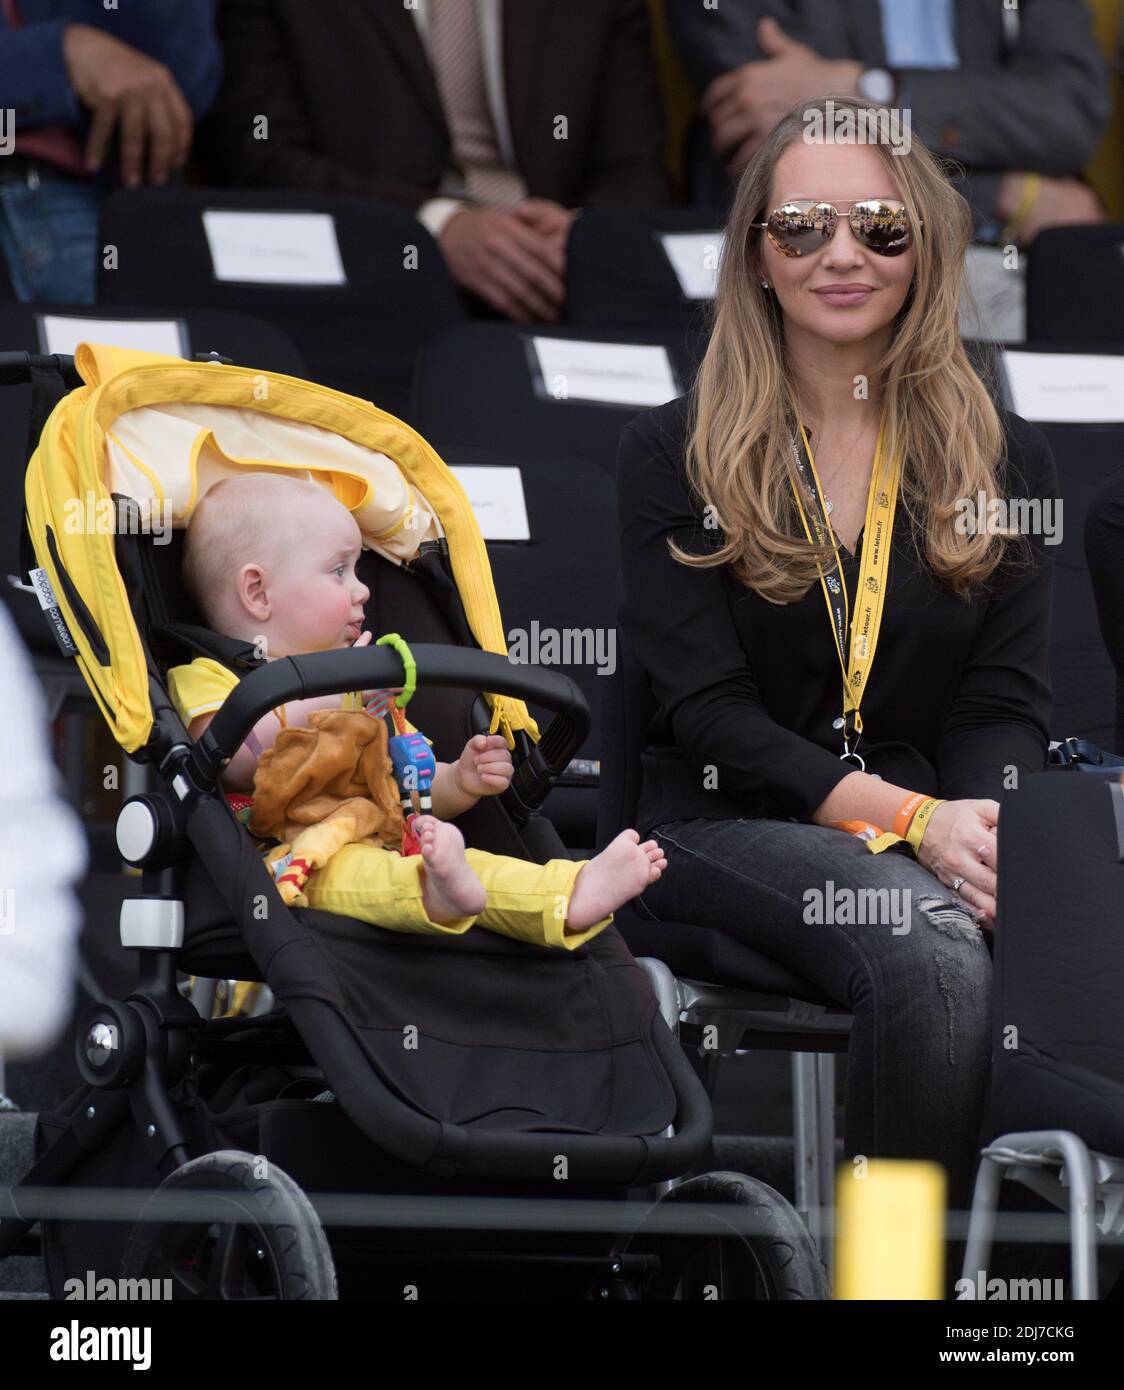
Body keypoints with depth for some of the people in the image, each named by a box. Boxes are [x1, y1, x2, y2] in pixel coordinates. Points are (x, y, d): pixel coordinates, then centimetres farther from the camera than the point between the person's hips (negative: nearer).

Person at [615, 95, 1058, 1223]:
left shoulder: (1004, 460, 15)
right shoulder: (674, 454, 7)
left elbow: (1005, 703, 9)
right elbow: (708, 708, -2)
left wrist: (987, 825, -16)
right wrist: (911, 820, -16)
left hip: (947, 833, 2)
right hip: (733, 825, -2)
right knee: (926, 948, -37)